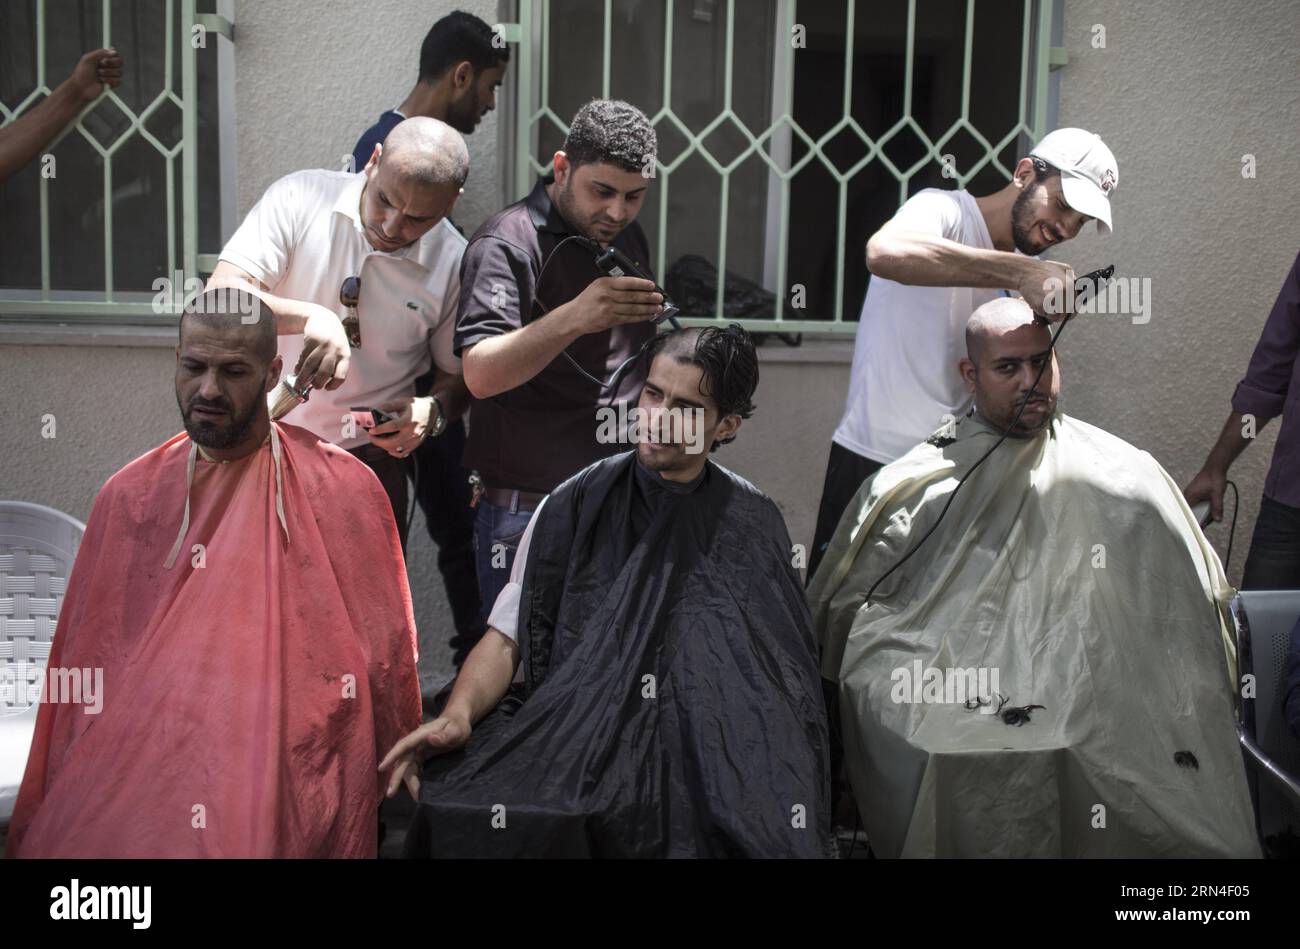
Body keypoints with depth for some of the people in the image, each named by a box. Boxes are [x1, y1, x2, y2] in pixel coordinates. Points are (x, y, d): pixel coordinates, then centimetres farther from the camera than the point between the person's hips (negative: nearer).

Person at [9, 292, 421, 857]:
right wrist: (62, 804, 10)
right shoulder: (130, 495, 12)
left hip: (286, 758, -3)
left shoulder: (343, 489, 2)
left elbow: (382, 655, 5)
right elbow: (87, 657, 16)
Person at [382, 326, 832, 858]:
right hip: (577, 734, 0)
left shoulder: (752, 523, 9)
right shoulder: (575, 508, 6)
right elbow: (506, 637, 4)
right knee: (470, 809, -31)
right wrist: (458, 714, -17)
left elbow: (781, 670, 10)